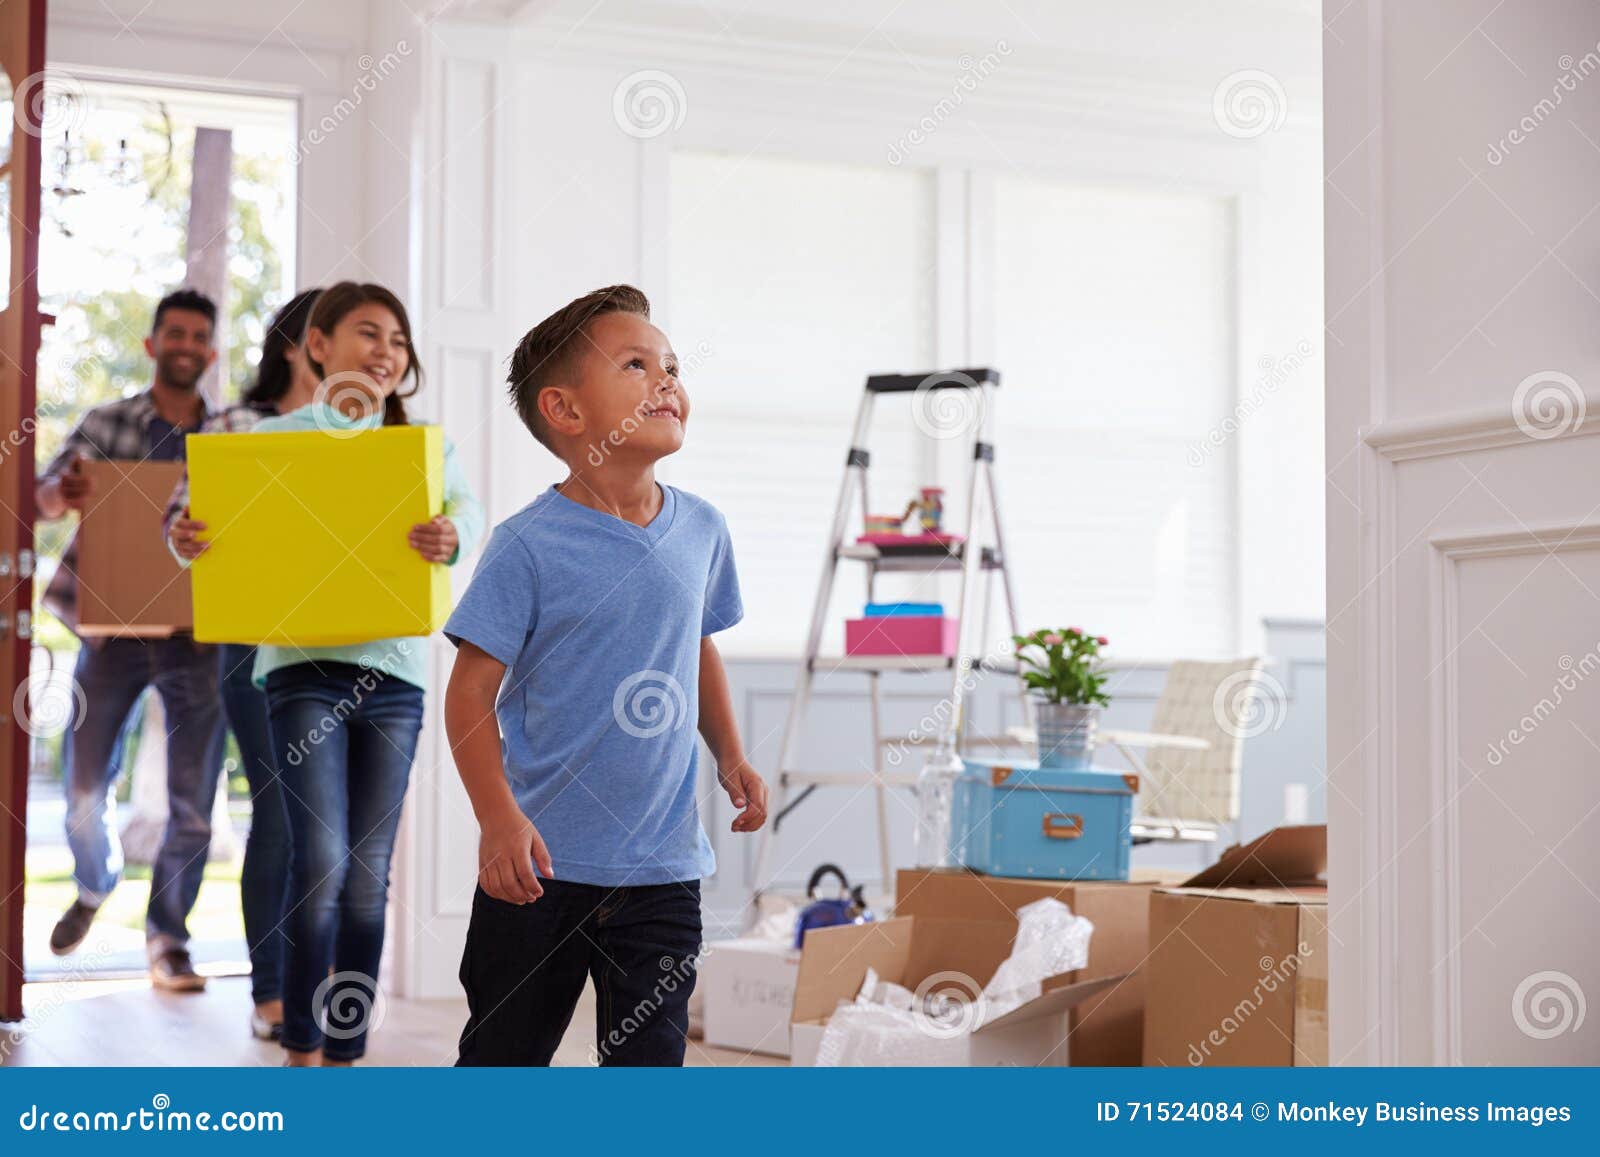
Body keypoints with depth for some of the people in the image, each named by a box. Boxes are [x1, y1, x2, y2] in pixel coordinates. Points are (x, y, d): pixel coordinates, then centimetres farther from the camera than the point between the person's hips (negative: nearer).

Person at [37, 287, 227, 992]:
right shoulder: (108, 423, 3)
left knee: (193, 802, -1)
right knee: (83, 787, 5)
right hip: (114, 627, 0)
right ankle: (94, 887, 35)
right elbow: (48, 493, -9)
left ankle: (167, 935, 15)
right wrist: (61, 496, -33)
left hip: (196, 635, 0)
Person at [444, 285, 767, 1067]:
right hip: (542, 860, -3)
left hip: (662, 862, 4)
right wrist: (498, 817, -21)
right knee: (502, 1056, 11)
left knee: (651, 1052, 8)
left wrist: (730, 756, 7)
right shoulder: (529, 546, -12)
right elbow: (472, 690, -11)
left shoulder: (701, 530, 3)